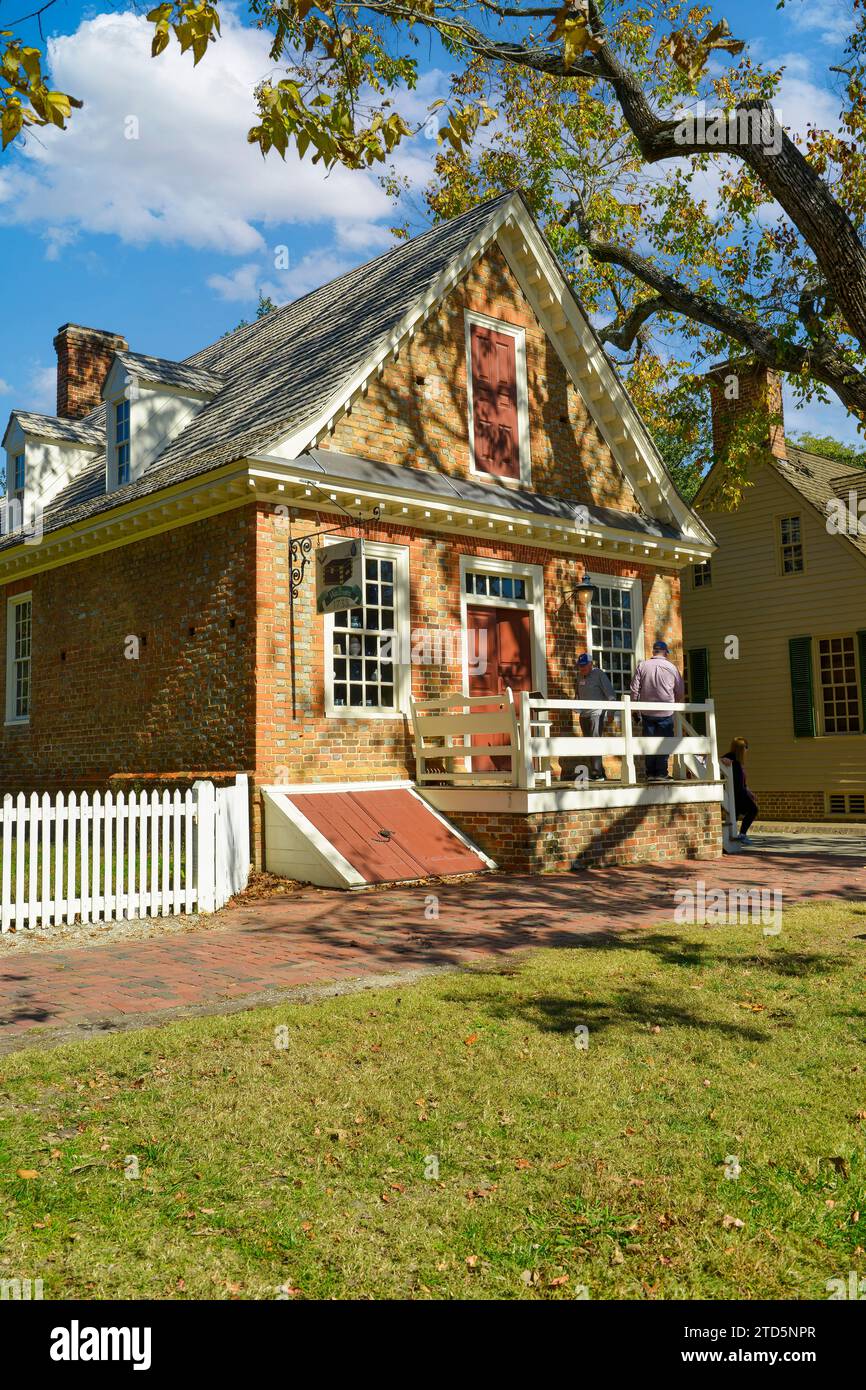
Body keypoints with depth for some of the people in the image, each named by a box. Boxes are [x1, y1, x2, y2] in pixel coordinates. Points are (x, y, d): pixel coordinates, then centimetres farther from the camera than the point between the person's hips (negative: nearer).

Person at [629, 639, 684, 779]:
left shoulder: (642, 666, -1)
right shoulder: (671, 667, -2)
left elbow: (634, 690, -3)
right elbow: (680, 691, 4)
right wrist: (674, 703, 22)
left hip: (647, 712, 2)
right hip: (665, 713, -2)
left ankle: (650, 773, 8)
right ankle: (661, 773, 1)